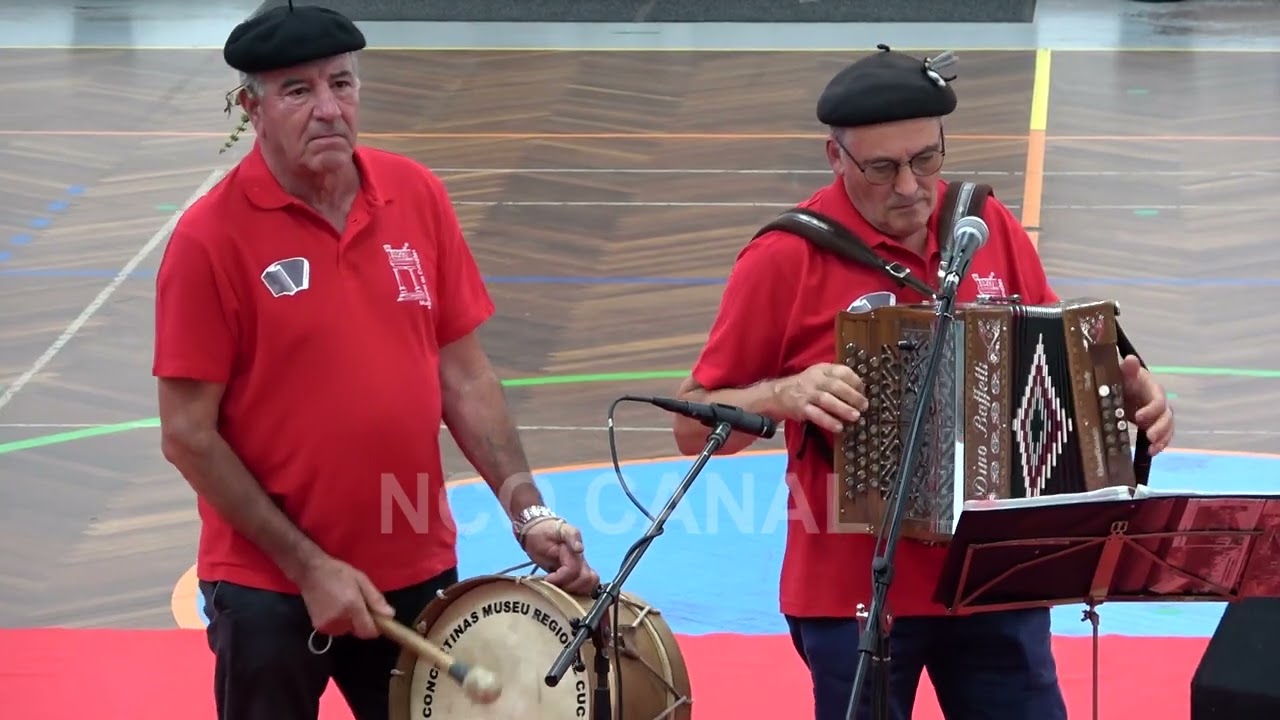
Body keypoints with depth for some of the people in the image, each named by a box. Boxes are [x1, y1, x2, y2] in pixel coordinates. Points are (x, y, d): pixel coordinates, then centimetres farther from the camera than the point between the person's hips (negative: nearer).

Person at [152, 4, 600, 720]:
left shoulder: (417, 196, -1)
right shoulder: (212, 237, -13)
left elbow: (465, 374, 6)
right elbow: (188, 434, -11)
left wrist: (528, 510, -4)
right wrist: (307, 566, -13)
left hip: (418, 573, 4)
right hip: (271, 590, -4)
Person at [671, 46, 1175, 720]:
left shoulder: (992, 228, 2)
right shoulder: (784, 260, -10)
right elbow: (693, 427, -7)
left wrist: (1125, 386, -4)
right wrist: (782, 395, -25)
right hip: (854, 593, -3)